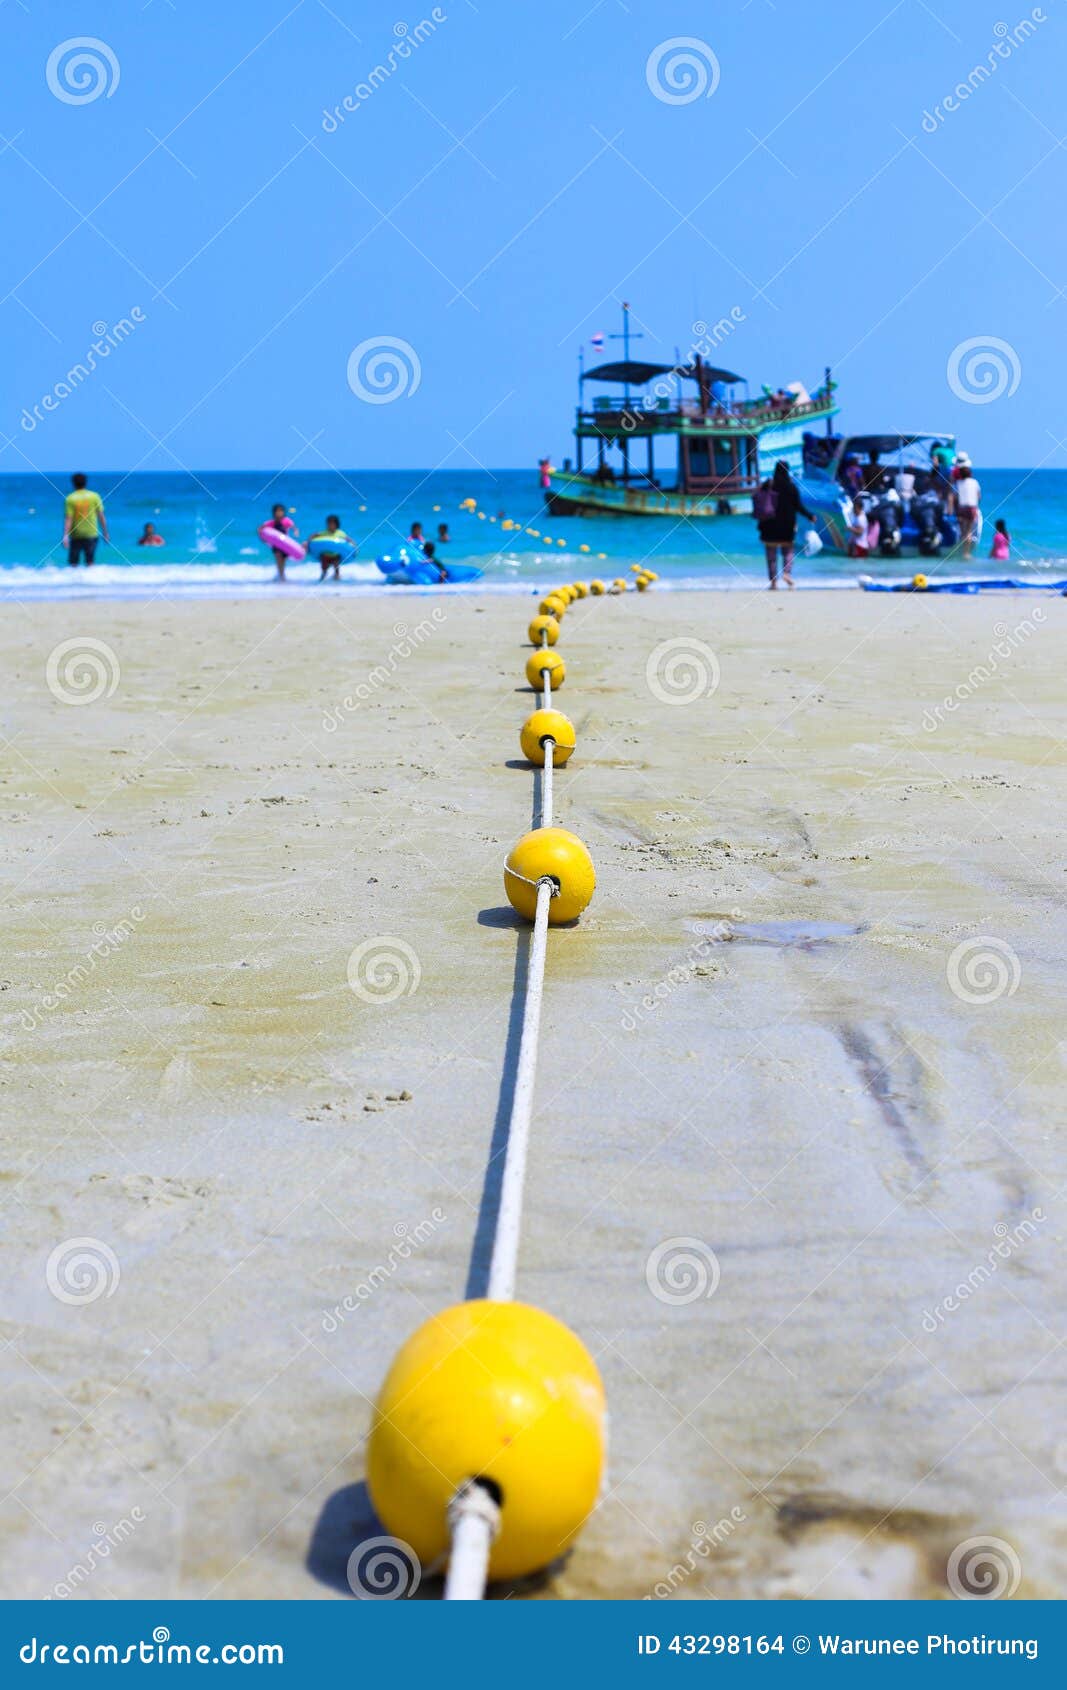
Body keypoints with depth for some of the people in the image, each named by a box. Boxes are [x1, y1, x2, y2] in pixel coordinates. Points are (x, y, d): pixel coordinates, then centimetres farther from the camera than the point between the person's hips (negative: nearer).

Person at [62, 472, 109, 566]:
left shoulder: (70, 498, -5)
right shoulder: (95, 496, -1)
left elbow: (68, 518, -11)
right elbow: (101, 516, 1)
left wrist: (65, 535, -13)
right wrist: (105, 533, 9)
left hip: (76, 535, -1)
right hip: (91, 534, 1)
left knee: (73, 562, 9)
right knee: (89, 562, 5)